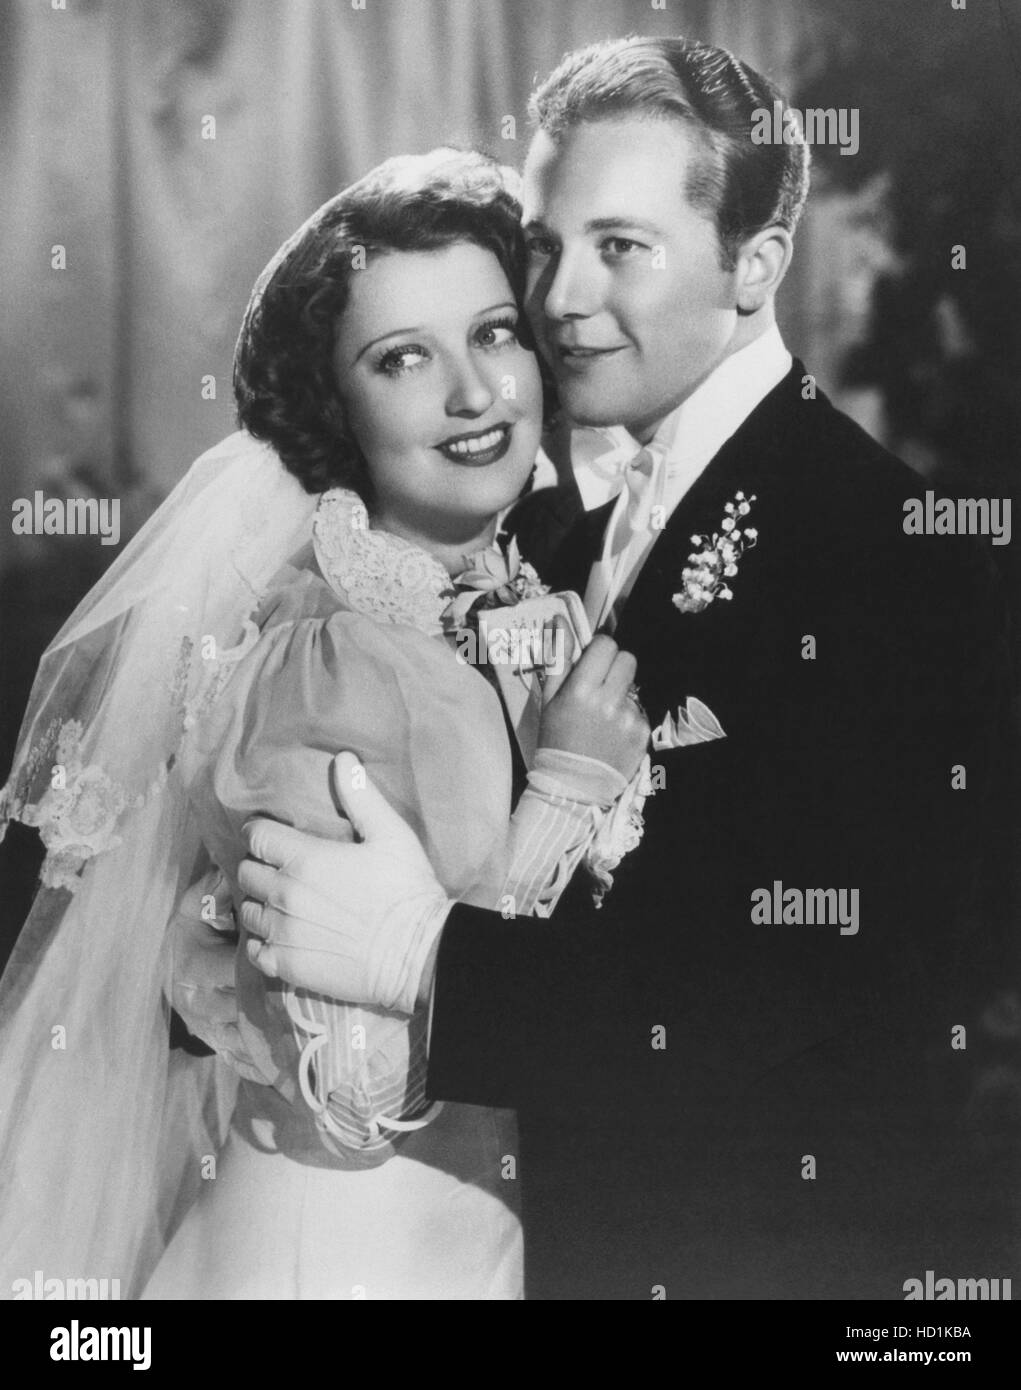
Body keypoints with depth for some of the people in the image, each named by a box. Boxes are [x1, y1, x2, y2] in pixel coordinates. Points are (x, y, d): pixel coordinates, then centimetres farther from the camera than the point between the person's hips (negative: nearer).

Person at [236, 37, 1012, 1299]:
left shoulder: (889, 553, -20)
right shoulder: (544, 527, 2)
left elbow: (862, 1013, -27)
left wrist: (433, 955, -30)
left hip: (780, 1248, -6)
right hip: (560, 1228, 6)